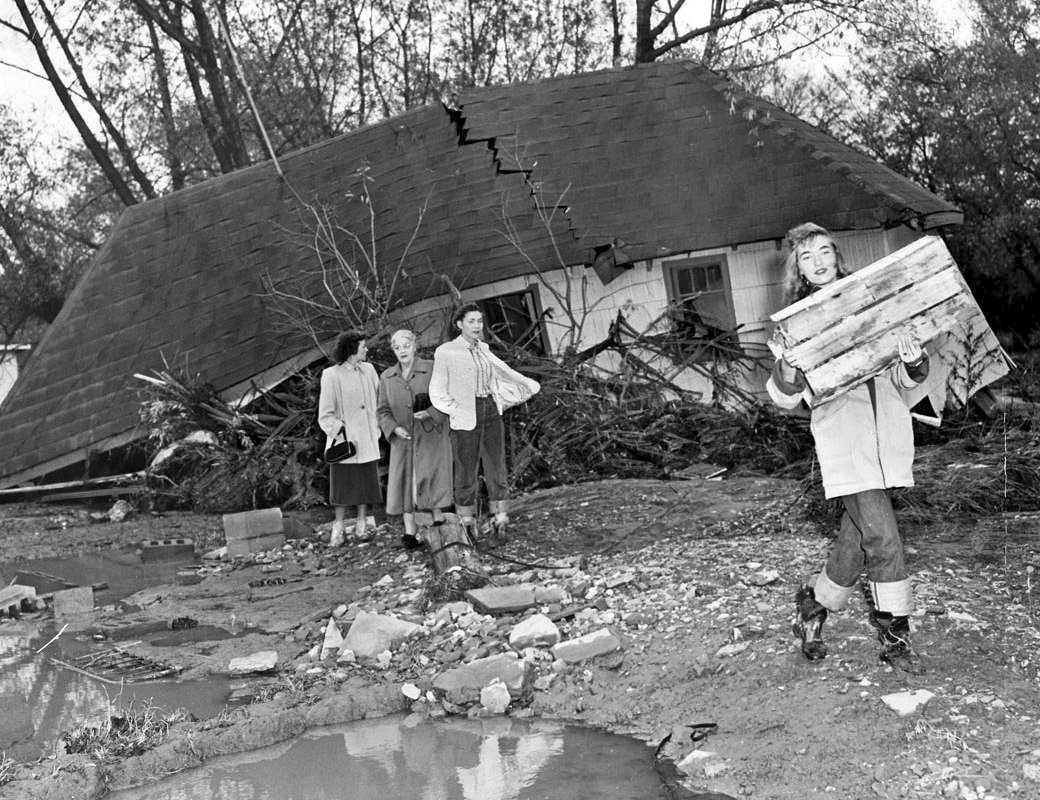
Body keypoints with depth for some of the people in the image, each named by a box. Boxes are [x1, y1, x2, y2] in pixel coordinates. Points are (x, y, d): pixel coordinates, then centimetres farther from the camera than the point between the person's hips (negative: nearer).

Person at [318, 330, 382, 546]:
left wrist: (378, 427, 3)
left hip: (367, 440, 4)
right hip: (344, 439, -4)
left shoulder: (368, 370, 5)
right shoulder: (331, 376, -9)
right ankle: (338, 530, 13)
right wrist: (341, 432, -16)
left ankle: (361, 526, 21)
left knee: (367, 483, 8)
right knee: (343, 485, 2)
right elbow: (325, 415, -6)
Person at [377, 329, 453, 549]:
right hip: (403, 439, 3)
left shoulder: (432, 369, -3)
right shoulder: (387, 377, 7)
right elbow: (382, 411, 9)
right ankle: (410, 532, 4)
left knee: (432, 478, -9)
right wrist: (394, 428, -10)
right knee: (405, 483, 0)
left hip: (431, 435, -3)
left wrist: (430, 413, -19)